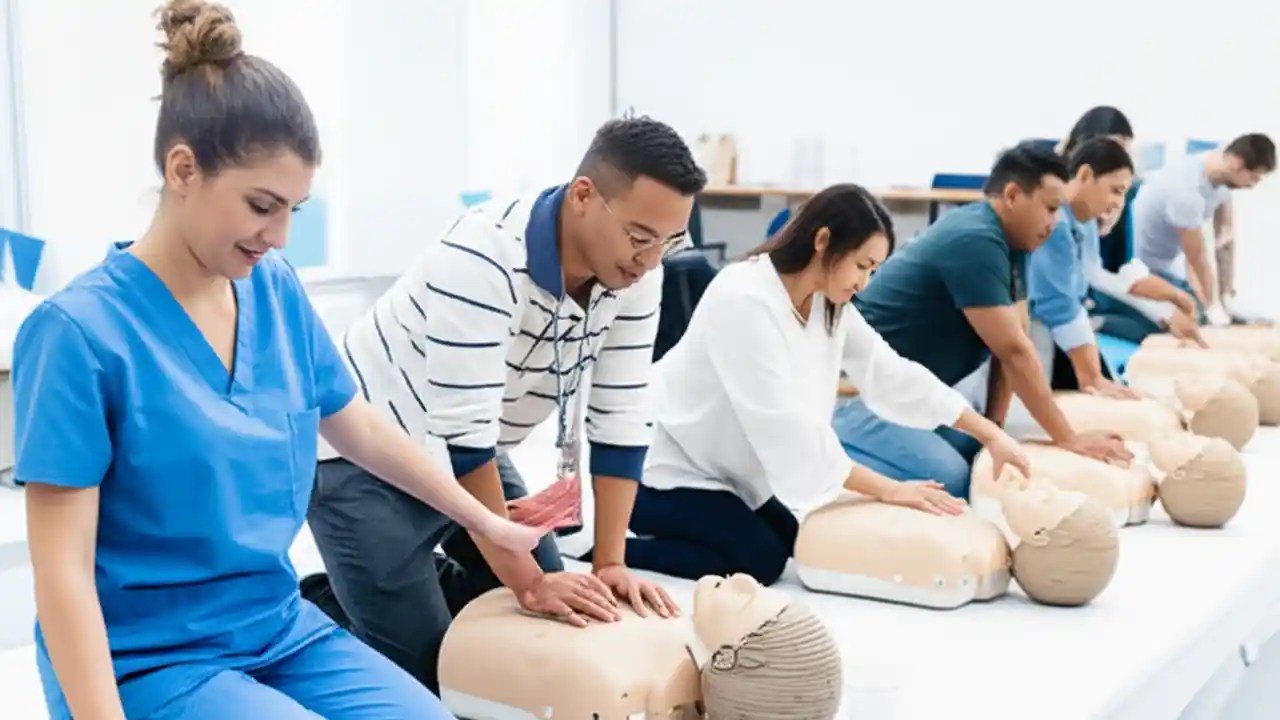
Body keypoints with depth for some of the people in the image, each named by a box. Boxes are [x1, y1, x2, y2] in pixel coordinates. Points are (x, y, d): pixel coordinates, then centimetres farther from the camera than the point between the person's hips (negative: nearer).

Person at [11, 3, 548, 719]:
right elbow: (64, 571, -17)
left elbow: (364, 431, 14)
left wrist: (486, 522, 21)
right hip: (148, 662, -6)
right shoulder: (80, 331, -17)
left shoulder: (278, 292, 1)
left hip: (282, 629, 6)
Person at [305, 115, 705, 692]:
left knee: (557, 620, 8)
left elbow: (621, 416, -9)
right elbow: (459, 438, -33)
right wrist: (527, 581, -30)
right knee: (422, 665, -10)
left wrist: (610, 564, -14)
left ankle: (418, 577, 25)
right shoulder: (483, 260, -34)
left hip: (472, 453, 7)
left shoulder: (634, 272, -13)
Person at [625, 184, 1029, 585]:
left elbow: (890, 372, -1)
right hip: (668, 470, -9)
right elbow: (786, 425, -33)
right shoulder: (743, 301, -30)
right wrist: (887, 490, -31)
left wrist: (990, 433, -6)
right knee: (760, 559, -19)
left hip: (730, 470, 9)